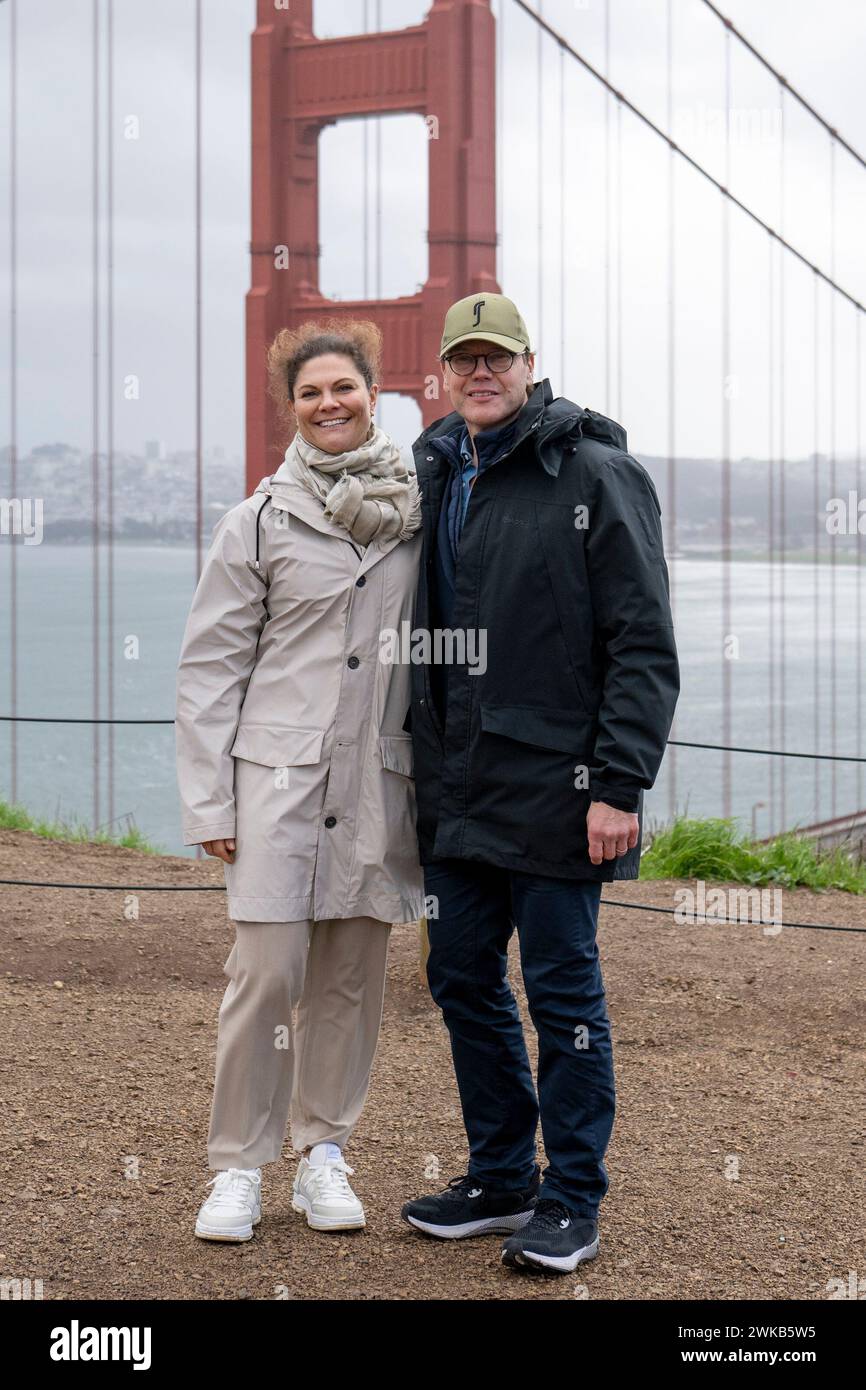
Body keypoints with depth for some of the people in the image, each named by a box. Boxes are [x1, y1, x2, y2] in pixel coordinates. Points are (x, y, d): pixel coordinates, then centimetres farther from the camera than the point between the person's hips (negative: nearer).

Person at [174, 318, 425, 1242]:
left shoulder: (421, 511, 8)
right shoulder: (261, 521, 1)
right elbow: (209, 665, 2)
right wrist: (209, 801, -3)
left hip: (380, 782, 2)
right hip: (279, 777, -2)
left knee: (352, 975, 7)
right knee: (266, 971, -6)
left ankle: (324, 1153, 20)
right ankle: (238, 1168, 6)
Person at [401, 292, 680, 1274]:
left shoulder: (596, 477, -7)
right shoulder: (432, 477, 13)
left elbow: (645, 648, -11)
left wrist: (620, 787, -17)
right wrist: (424, 764, 14)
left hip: (551, 788, -7)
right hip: (454, 792, 7)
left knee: (563, 990, 1)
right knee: (462, 980, 13)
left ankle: (572, 1202, 12)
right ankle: (500, 1179, 27)